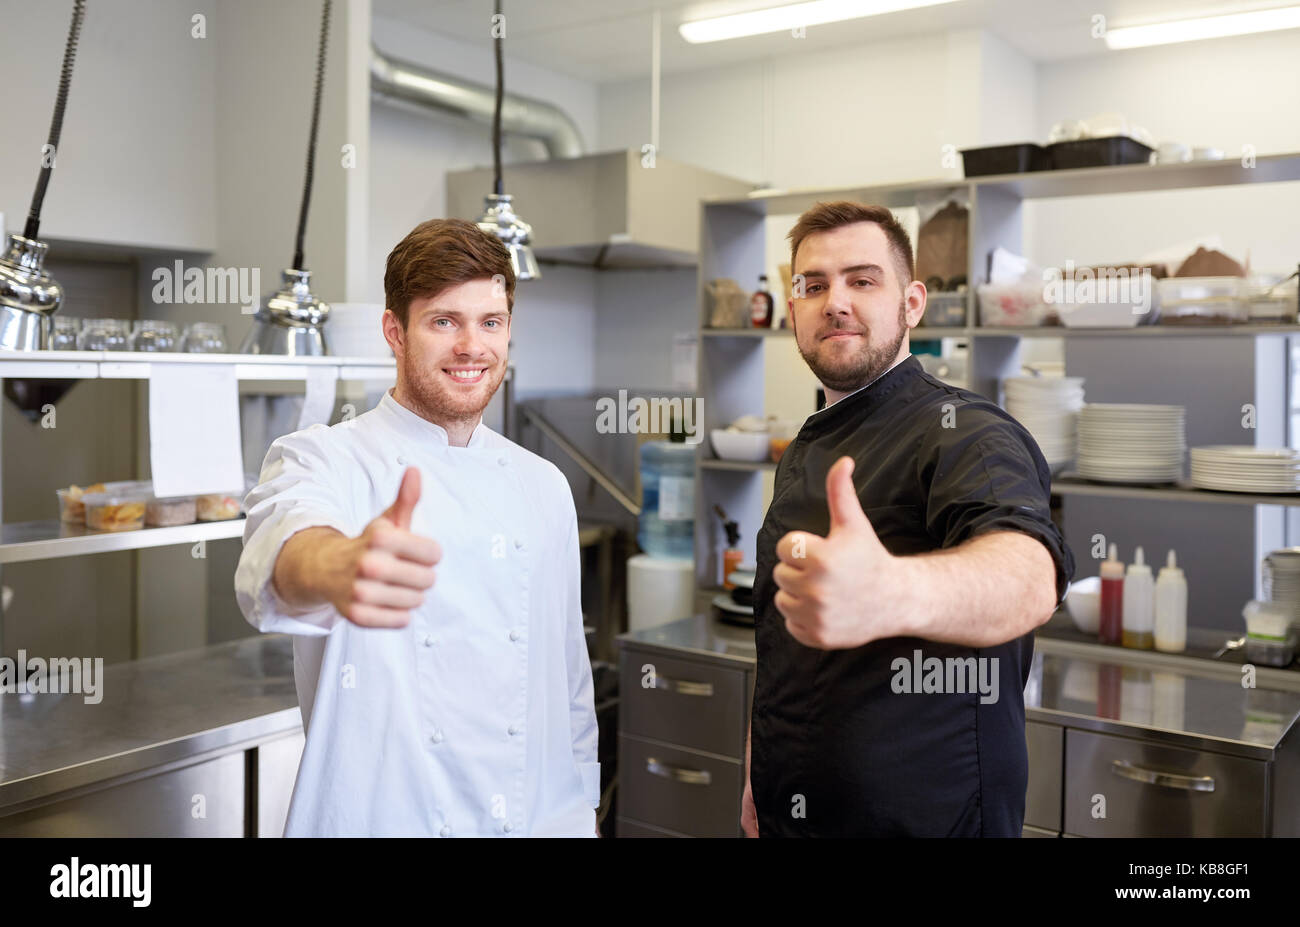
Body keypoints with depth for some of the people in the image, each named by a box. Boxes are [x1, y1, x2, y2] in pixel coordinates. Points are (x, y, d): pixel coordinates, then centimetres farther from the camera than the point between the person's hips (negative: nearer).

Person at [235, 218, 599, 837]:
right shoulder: (320, 459, -10)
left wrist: (583, 804, 10)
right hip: (379, 817, -3)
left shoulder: (545, 487, 4)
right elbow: (276, 561, -33)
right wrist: (338, 566, -54)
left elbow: (569, 671, 10)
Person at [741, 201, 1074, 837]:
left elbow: (1029, 574, -40)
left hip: (928, 817, -6)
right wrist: (755, 782, 11)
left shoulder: (962, 431, -19)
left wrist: (892, 593, -60)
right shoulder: (801, 454, 7)